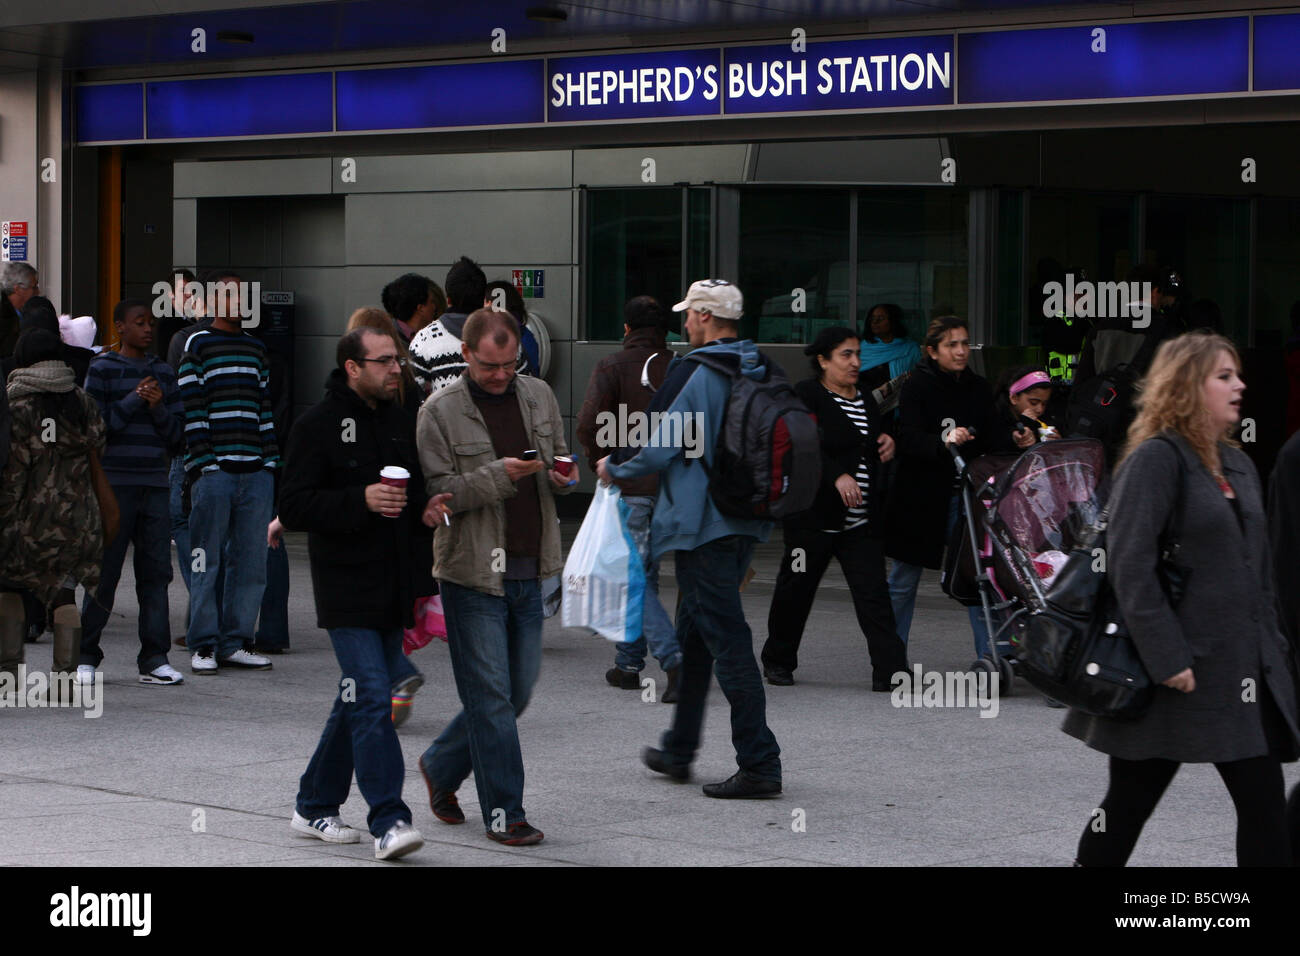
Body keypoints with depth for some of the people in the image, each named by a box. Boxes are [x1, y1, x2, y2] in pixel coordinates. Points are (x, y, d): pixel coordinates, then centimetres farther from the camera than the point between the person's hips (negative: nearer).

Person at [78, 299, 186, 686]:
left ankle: (154, 659, 5)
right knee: (104, 570, -3)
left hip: (154, 484, 4)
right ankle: (86, 657, 8)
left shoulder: (163, 373, 13)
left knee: (156, 570, 1)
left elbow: (175, 433, 12)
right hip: (114, 483, -4)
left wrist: (158, 407, -6)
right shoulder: (102, 369, 1)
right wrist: (134, 400, -12)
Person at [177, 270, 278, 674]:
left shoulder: (256, 348, 18)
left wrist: (271, 461, 10)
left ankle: (236, 642, 10)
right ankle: (204, 645, 3)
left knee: (251, 561, 4)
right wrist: (202, 462, -11)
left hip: (256, 471, 5)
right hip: (214, 470, -5)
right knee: (207, 561, -2)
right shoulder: (197, 344, 2)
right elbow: (193, 410, -5)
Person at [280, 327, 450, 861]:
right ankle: (388, 821, -15)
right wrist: (362, 500, -23)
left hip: (392, 589, 7)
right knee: (372, 700, -14)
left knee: (359, 700, 13)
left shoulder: (398, 420, 13)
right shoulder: (319, 425, -8)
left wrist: (423, 506, 3)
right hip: (347, 591, -7)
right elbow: (293, 506, -13)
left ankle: (315, 806, 24)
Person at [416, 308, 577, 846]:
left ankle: (440, 767, 32)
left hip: (529, 571, 6)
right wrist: (499, 475, -24)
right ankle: (503, 813, 5)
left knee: (517, 691, 12)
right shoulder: (439, 412, -7)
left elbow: (560, 460, 20)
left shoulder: (539, 397, 9)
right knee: (491, 697, -3)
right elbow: (436, 491, -12)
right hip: (472, 573, -6)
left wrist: (564, 476, -4)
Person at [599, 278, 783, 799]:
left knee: (727, 639, -7)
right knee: (695, 632, 19)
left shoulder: (694, 375, -15)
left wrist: (615, 469, 5)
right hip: (745, 521, 8)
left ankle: (760, 763, -8)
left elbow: (662, 450, -13)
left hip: (701, 524, -8)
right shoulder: (761, 374, 8)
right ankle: (678, 750, 29)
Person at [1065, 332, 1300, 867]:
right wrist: (1166, 658, -22)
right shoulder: (1155, 459, -11)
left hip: (1243, 673, 8)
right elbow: (1130, 566, -18)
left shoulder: (1237, 465, 14)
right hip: (1178, 675, -8)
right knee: (1130, 802, 3)